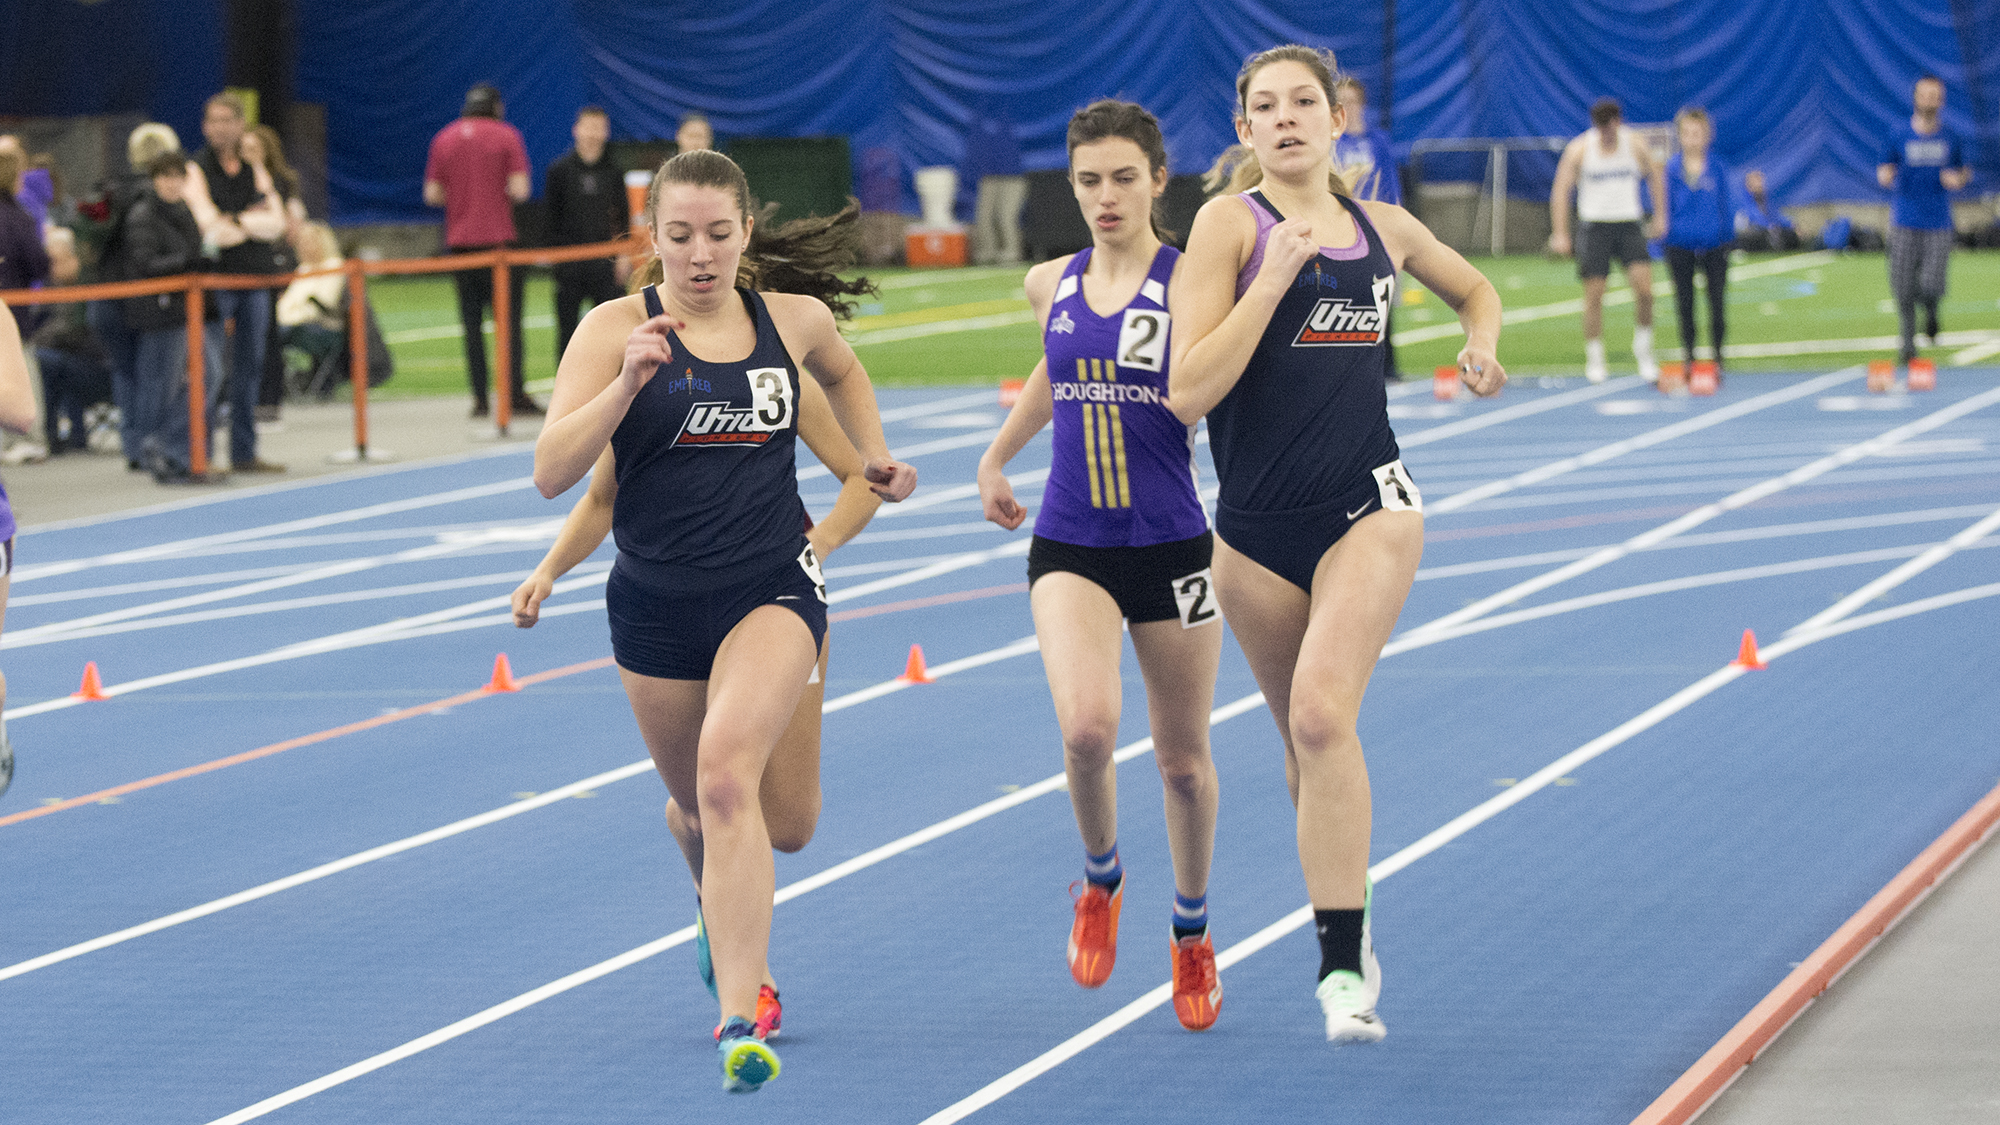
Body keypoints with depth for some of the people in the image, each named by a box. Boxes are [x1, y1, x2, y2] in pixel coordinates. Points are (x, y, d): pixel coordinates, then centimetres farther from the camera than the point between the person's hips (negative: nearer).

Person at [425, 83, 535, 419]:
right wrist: (501, 192, 10)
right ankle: (516, 394, -5)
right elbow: (520, 189, -11)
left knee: (472, 323, 6)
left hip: (460, 240, 3)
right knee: (509, 318, 1)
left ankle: (480, 398, 2)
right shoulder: (506, 135, -3)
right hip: (499, 237, -3)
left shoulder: (444, 139, 6)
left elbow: (432, 194, 4)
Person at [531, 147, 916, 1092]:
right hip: (657, 602, 1)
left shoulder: (792, 319, 0)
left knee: (727, 771, -25)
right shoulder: (616, 329, -8)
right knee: (700, 805, 17)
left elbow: (843, 373, 26)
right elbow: (551, 472, -18)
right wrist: (628, 382, -29)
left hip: (773, 589, -1)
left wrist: (873, 456, 14)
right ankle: (726, 919, 54)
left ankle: (739, 1020, -29)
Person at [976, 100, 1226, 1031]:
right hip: (1069, 546, 2)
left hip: (1171, 545, -2)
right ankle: (1100, 880, 7)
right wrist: (996, 457, 30)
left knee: (1183, 758, 10)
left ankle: (1192, 930, 34)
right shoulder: (1051, 286, 5)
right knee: (1086, 726, -22)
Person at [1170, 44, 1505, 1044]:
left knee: (1322, 710, -21)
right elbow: (1188, 391, -15)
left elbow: (1475, 291, 28)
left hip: (1369, 509, 0)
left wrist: (1481, 347, 7)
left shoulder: (1382, 227, 6)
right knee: (1305, 746, 12)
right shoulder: (1229, 223, -4)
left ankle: (1340, 964, -20)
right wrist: (1273, 278, -19)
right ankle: (1349, 936, 34)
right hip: (1257, 529, 0)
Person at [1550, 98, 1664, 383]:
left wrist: (1660, 217, 12)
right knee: (1594, 295, -2)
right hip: (1595, 225, -1)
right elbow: (1560, 190, -3)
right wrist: (1560, 234, -9)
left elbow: (1655, 177, 17)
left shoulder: (1635, 145, 2)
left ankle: (1643, 349, 7)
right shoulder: (1579, 149, -5)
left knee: (1644, 287, -12)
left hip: (1629, 224, 1)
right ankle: (1594, 360, 9)